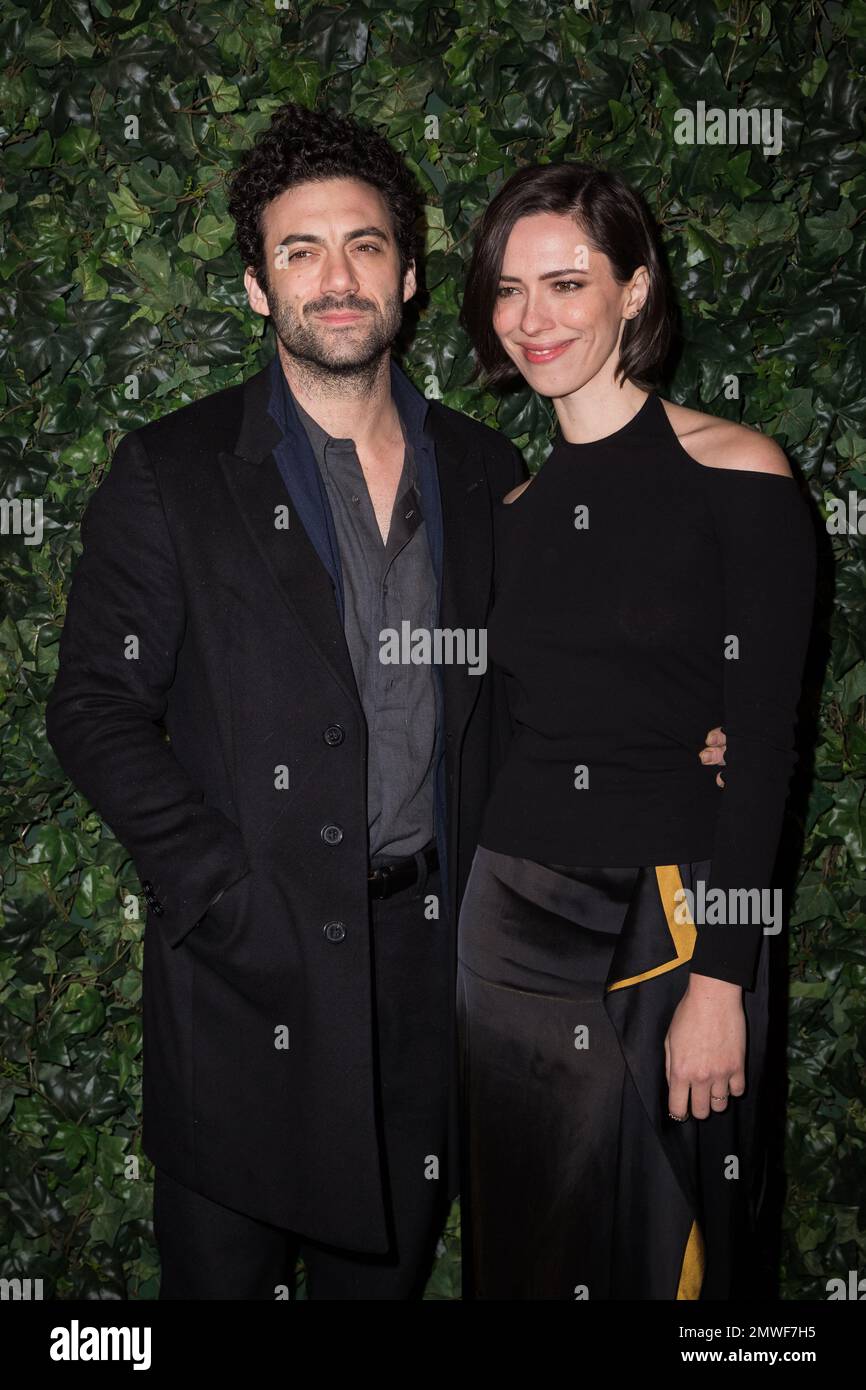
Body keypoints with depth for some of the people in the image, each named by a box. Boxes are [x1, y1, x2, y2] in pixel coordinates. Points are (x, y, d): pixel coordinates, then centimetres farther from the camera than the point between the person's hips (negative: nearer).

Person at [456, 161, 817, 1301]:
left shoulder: (735, 474, -8)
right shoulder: (511, 498, 7)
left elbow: (763, 748, -11)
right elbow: (502, 727, 12)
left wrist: (720, 981, -15)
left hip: (674, 926, -4)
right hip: (509, 920, 5)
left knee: (658, 1244, 11)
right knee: (520, 1233, 18)